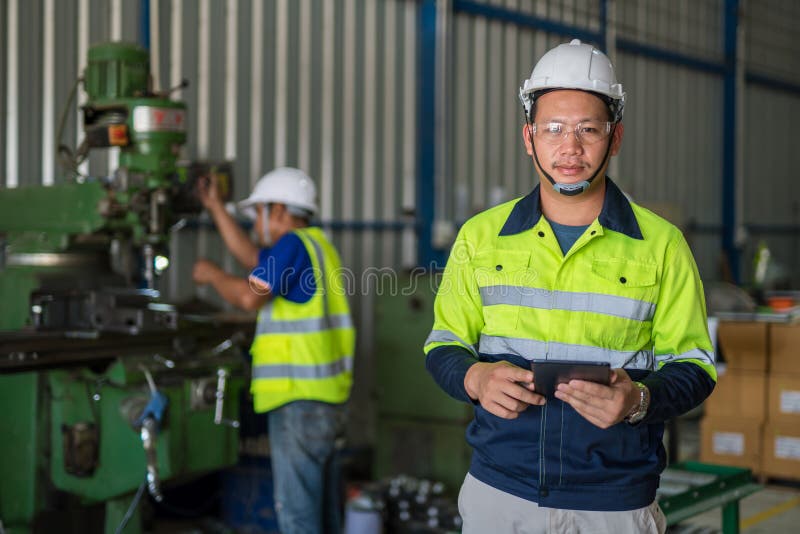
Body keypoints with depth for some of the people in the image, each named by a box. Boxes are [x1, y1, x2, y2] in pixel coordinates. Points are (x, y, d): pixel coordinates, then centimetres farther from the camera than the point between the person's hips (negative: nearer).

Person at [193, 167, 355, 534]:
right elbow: (252, 258, 25)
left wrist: (211, 275, 1)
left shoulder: (294, 244, -12)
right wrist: (216, 208, 29)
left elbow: (249, 296, -18)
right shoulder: (313, 243, 17)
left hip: (300, 400, -10)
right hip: (323, 396, 10)